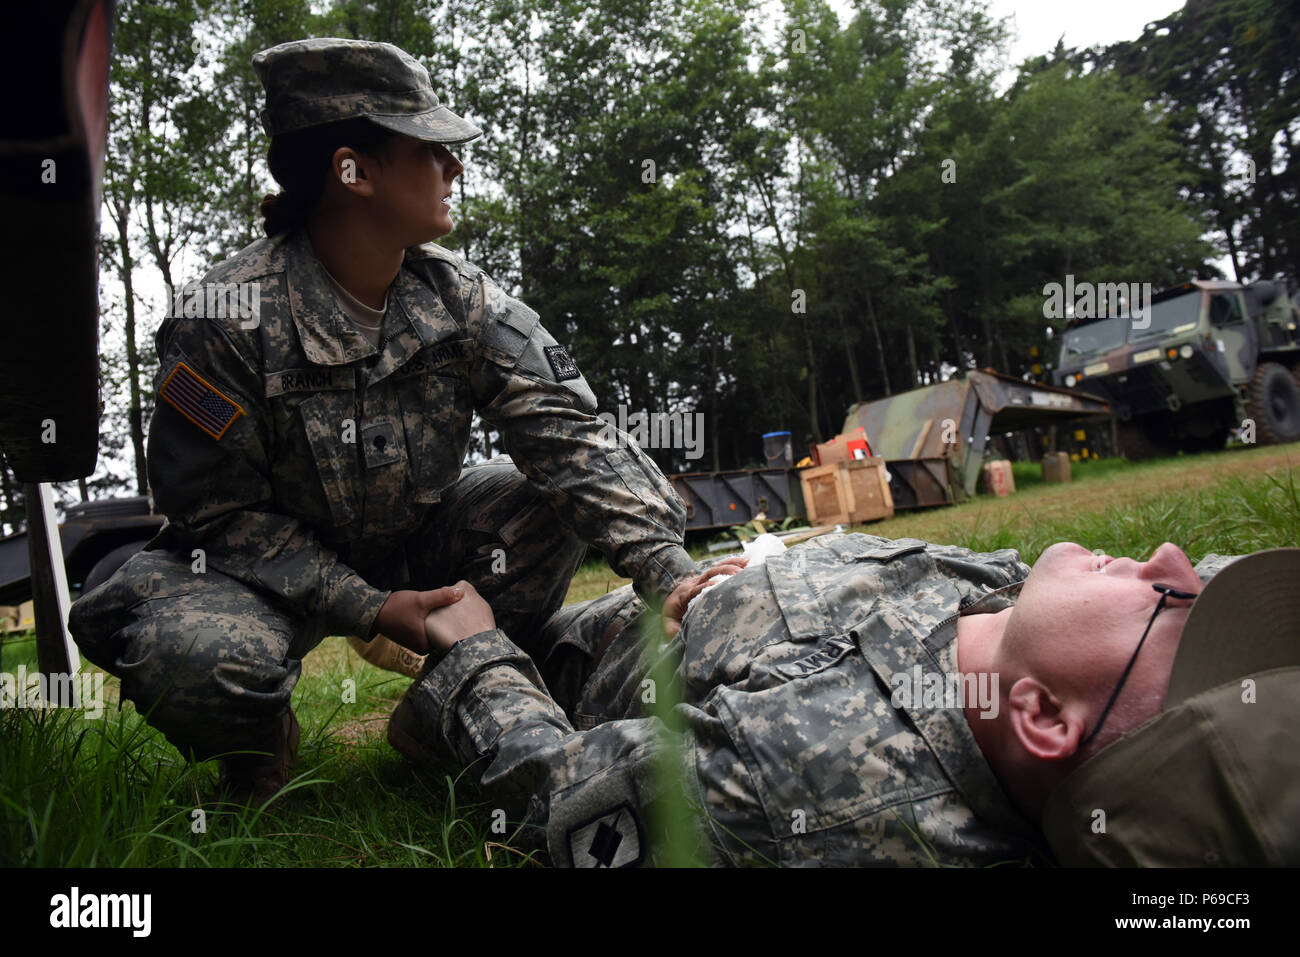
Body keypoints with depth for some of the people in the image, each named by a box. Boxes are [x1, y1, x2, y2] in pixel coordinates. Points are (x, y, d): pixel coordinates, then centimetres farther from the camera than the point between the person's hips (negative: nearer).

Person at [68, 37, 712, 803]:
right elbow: (219, 510, -17)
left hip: (415, 542, 4)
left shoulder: (458, 297, -11)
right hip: (272, 560, -3)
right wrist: (368, 610, -26)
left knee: (560, 494, -17)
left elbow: (568, 432, -18)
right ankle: (259, 748, 5)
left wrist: (669, 569, -29)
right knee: (194, 656, -35)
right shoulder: (224, 319, -22)